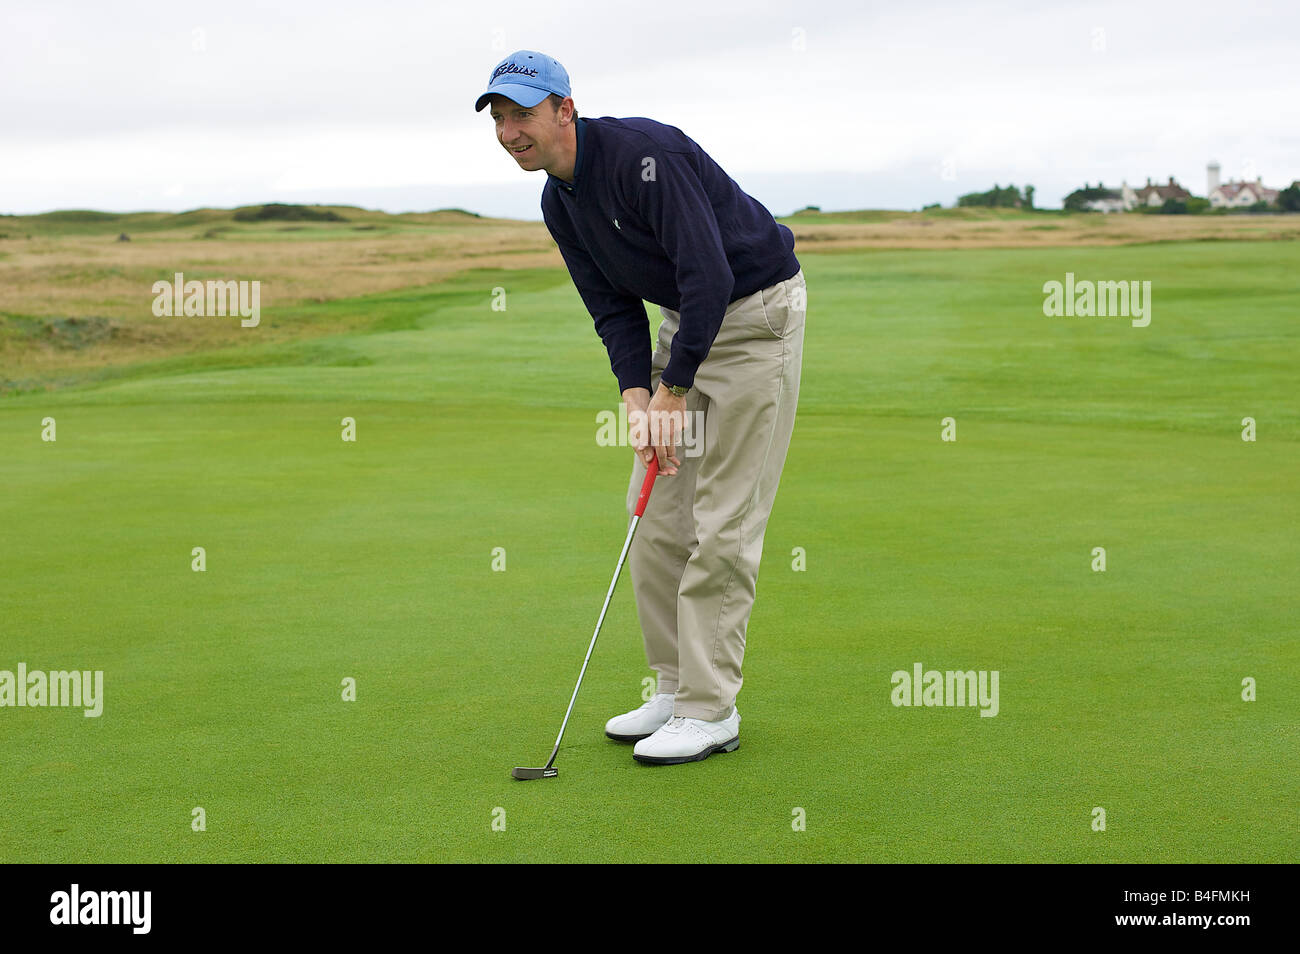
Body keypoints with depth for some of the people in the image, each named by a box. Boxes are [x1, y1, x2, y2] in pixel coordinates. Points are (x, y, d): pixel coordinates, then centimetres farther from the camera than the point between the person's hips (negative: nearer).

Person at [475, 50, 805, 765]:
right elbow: (613, 307, 6)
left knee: (723, 518, -10)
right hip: (683, 320, 9)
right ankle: (676, 687, 17)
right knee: (657, 510, 7)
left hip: (756, 311, -9)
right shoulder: (558, 202, 3)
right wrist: (638, 397, -10)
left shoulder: (643, 155, -25)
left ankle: (711, 711, -3)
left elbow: (710, 276, -29)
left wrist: (674, 392, -22)